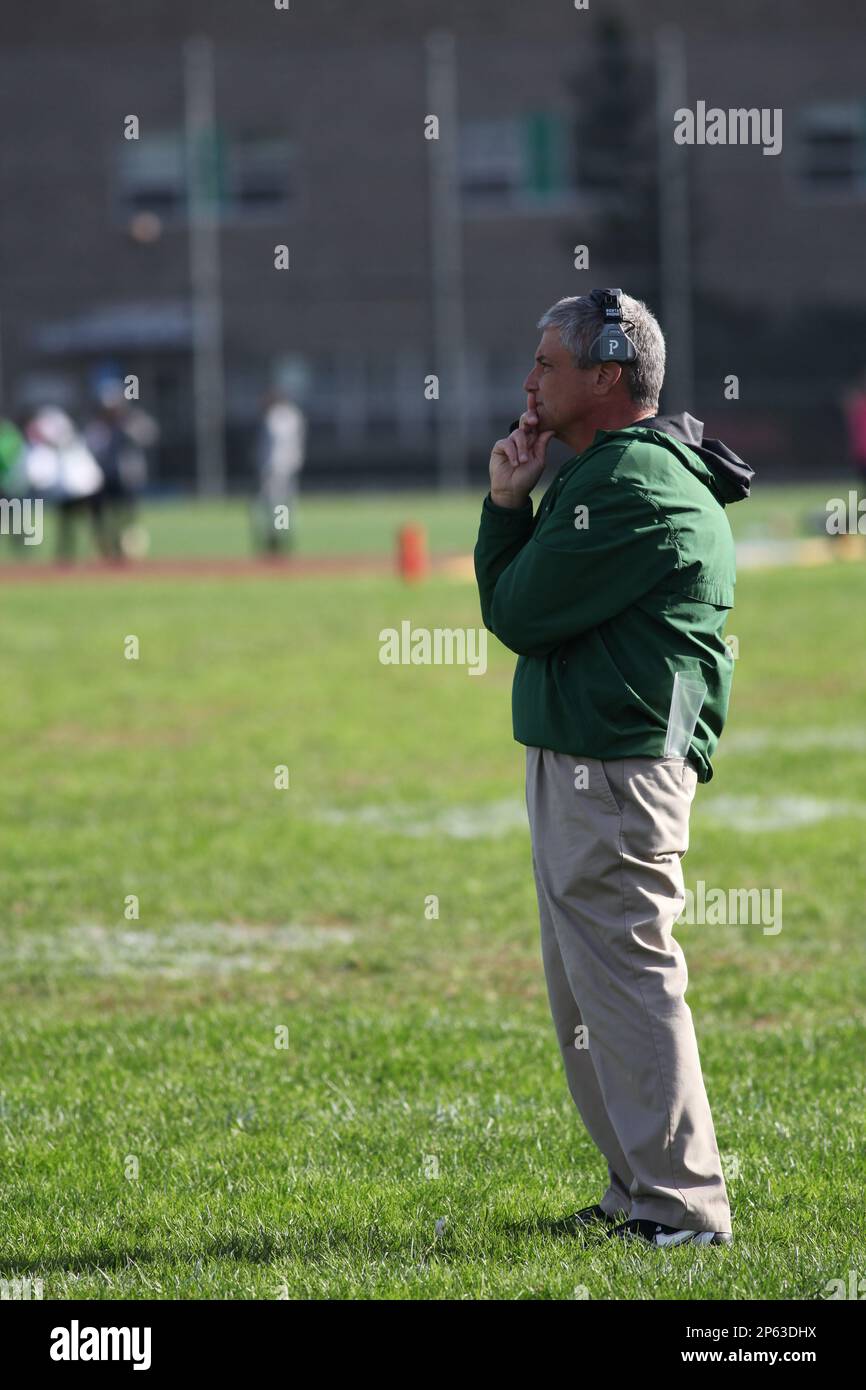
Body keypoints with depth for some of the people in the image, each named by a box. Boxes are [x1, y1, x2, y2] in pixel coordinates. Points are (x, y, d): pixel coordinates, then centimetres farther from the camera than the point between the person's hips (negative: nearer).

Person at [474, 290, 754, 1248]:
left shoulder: (636, 487, -17)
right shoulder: (597, 475, 17)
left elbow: (518, 612, -16)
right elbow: (504, 599, 18)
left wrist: (520, 508, 1)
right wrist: (507, 503, 5)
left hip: (615, 775, -11)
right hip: (578, 767, 11)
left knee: (626, 984, -8)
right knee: (584, 990, 16)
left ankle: (681, 1206, -4)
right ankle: (642, 1186, 23)